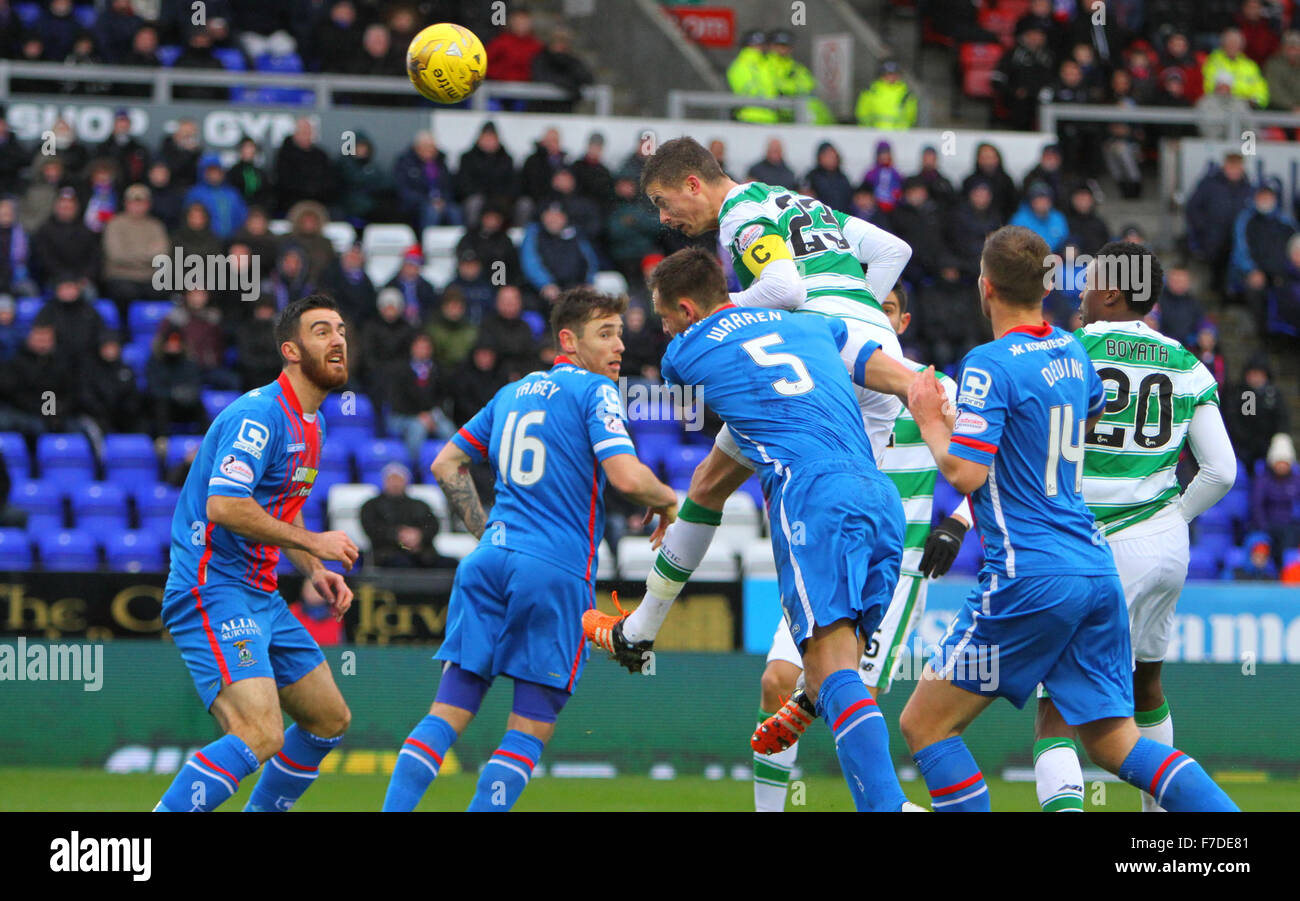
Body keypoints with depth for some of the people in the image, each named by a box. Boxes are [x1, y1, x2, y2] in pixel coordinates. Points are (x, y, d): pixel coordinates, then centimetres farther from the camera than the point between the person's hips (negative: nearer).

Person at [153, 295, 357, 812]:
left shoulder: (309, 423, 16)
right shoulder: (260, 415, -16)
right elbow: (224, 506, -26)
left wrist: (315, 572, 12)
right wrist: (313, 543, -19)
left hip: (259, 595, 10)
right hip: (212, 591, -10)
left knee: (329, 720, 16)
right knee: (261, 736, -25)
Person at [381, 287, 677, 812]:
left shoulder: (512, 393, 20)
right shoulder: (594, 392, -2)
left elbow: (446, 465, 26)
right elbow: (626, 477, -15)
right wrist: (669, 503, 5)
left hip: (490, 560, 6)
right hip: (556, 570, -6)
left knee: (448, 713, 5)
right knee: (531, 729, 0)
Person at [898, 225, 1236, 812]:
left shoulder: (989, 366, -11)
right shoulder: (1071, 352, 13)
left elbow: (965, 473, -18)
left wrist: (931, 421, 0)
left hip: (1030, 580, -8)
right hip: (1097, 572, 8)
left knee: (924, 724, 2)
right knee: (1114, 742, 9)